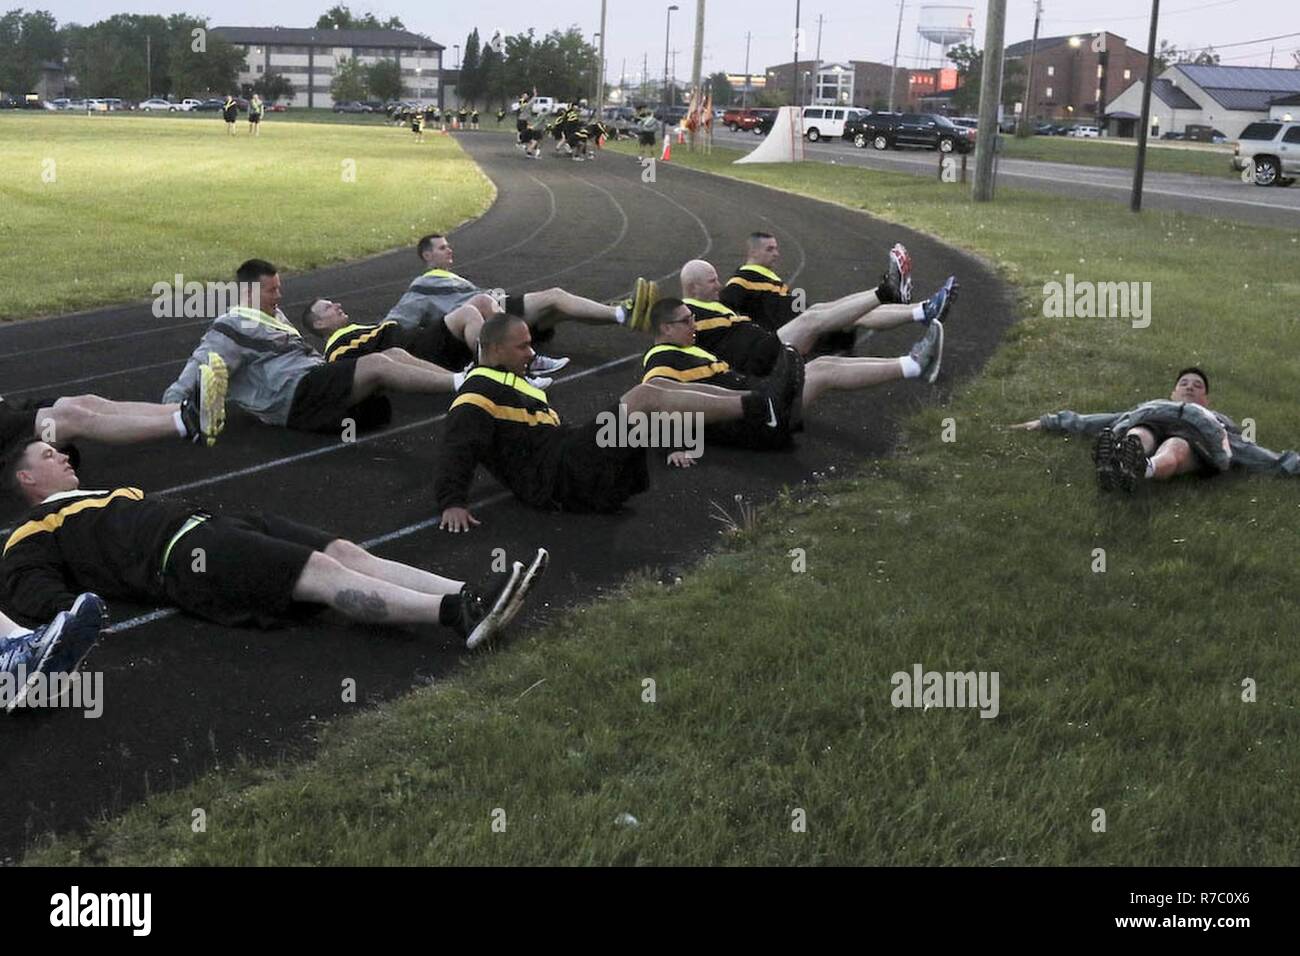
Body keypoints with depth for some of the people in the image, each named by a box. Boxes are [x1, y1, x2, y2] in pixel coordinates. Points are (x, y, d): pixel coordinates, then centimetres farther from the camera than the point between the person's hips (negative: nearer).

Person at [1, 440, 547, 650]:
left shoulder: (113, 496, 37)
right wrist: (76, 611, -25)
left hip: (214, 526, 9)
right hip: (183, 556, -9)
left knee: (346, 553, -13)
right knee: (324, 574, -26)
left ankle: (471, 596, -27)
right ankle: (460, 614, -40)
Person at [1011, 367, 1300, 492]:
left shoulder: (1217, 422, 42)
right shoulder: (1152, 405, 46)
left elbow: (1247, 451, 26)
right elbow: (1098, 421, 40)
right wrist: (1048, 422, 35)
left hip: (1193, 440, -2)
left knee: (1172, 449, -41)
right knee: (1139, 438, -39)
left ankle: (1139, 469, -78)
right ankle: (1113, 466, -75)